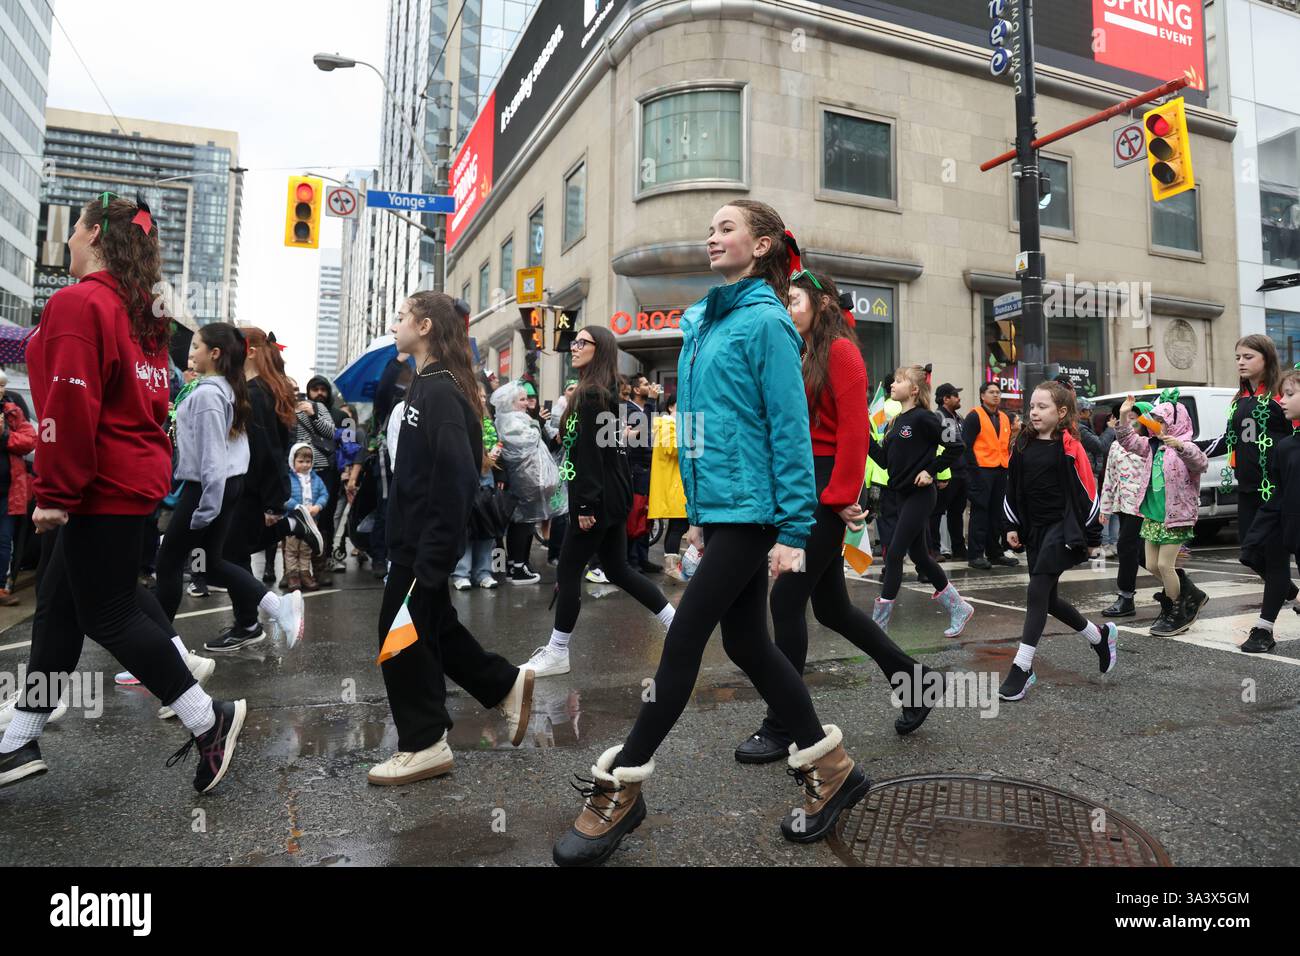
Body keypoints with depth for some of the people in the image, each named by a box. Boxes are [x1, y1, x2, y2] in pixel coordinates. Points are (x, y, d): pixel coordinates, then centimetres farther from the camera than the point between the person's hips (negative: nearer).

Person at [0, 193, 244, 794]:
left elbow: (71, 405, -21)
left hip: (103, 487, -10)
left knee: (106, 614, -1)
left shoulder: (78, 302, -14)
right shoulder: (139, 313, 14)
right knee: (60, 601, 15)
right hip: (137, 472, 10)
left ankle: (208, 721, 4)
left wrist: (55, 492, -16)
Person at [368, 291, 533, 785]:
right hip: (413, 540, 10)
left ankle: (424, 745, 17)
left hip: (425, 544, -10)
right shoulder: (427, 384, 13)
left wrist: (432, 557, -24)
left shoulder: (440, 391, -18)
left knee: (403, 636, 2)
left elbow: (456, 477, -25)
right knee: (431, 627, 19)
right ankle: (506, 683, 31)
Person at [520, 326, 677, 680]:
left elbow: (591, 453, -21)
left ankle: (557, 653, 9)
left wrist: (586, 505, -22)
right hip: (610, 496, 10)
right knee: (618, 569, 16)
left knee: (567, 571, -2)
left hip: (599, 499, -10)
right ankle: (677, 624, 21)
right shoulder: (606, 393, 16)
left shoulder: (591, 395, -14)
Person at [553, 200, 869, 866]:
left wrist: (793, 530, -17)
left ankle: (618, 790, 11)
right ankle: (831, 771, 27)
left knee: (683, 640, -3)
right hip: (720, 506, 9)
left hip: (752, 511, -9)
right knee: (746, 642, 12)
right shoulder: (703, 323, 16)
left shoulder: (765, 322, -9)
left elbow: (790, 428, -13)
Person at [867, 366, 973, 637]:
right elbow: (884, 460, 9)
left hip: (920, 495, -9)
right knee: (919, 555, 14)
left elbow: (956, 445, -16)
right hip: (903, 494, 9)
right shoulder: (897, 421, 12)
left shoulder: (922, 418, -13)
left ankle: (879, 622, -1)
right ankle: (958, 608, 29)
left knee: (894, 554, -8)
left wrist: (931, 471, -15)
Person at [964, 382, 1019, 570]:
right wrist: (974, 467, -13)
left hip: (1000, 471, 7)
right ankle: (976, 555, 0)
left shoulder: (1004, 418, 17)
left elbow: (1007, 445, 23)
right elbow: (966, 445, -10)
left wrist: (1007, 464, 13)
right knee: (980, 512, -4)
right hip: (981, 471, -7)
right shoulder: (975, 416, -5)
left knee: (997, 513, 11)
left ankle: (995, 553, 19)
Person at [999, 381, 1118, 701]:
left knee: (1037, 592, -13)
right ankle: (1100, 636, 37)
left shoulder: (1069, 446, -9)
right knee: (1047, 597, 13)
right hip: (1034, 529, 7)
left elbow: (1086, 491, -7)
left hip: (1062, 527, -7)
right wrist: (1013, 526, 8)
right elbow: (1013, 488, 12)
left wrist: (1091, 535, -4)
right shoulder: (1023, 444, 7)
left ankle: (1021, 669, -9)